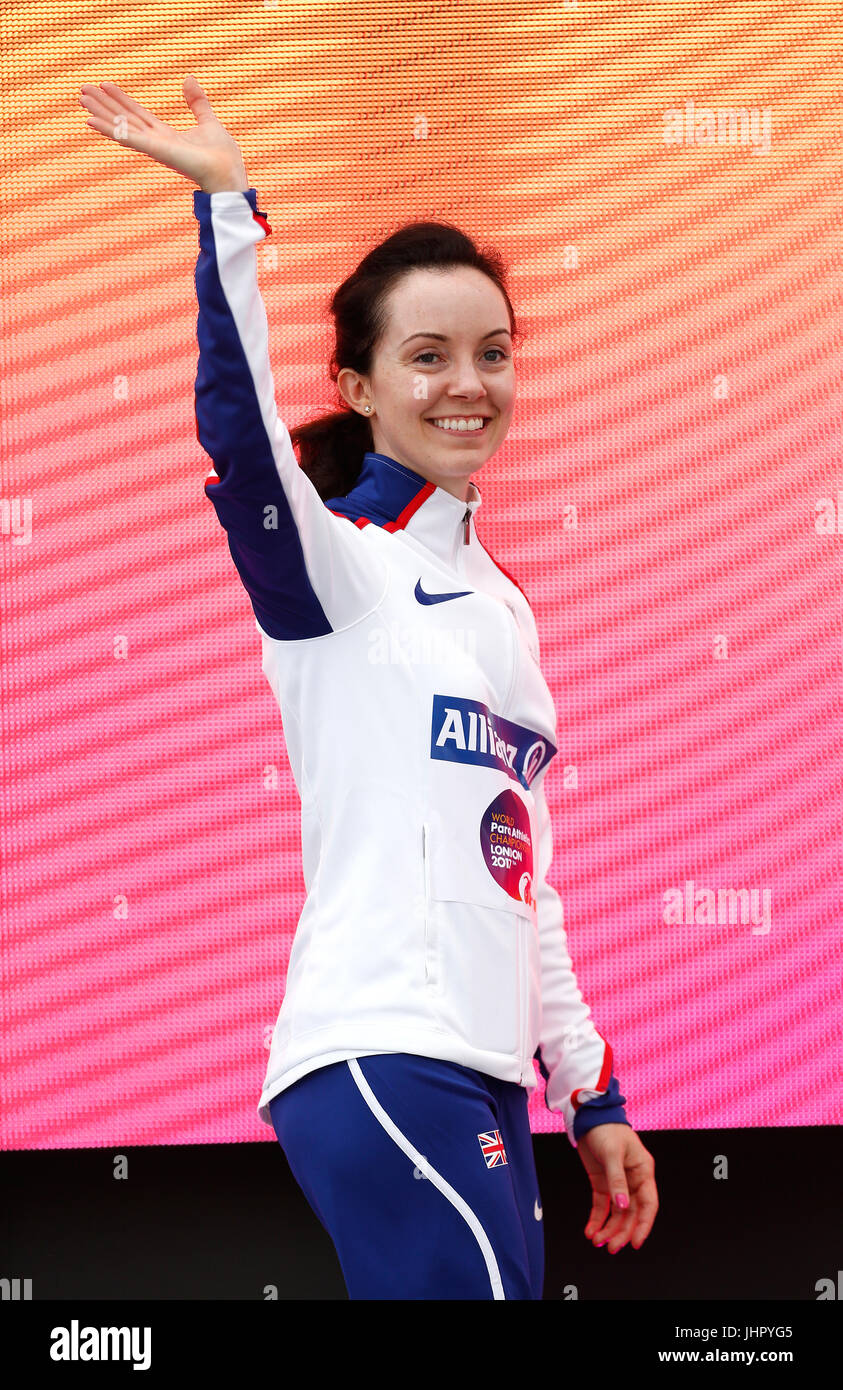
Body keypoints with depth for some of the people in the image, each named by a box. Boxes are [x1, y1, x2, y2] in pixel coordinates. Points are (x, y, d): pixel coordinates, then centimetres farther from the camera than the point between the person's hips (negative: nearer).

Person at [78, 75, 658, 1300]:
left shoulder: (503, 602, 20)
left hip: (482, 1076, 8)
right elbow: (239, 433, -24)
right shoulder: (333, 564, -1)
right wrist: (227, 208, -32)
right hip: (380, 1061, -8)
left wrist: (591, 1090, 20)